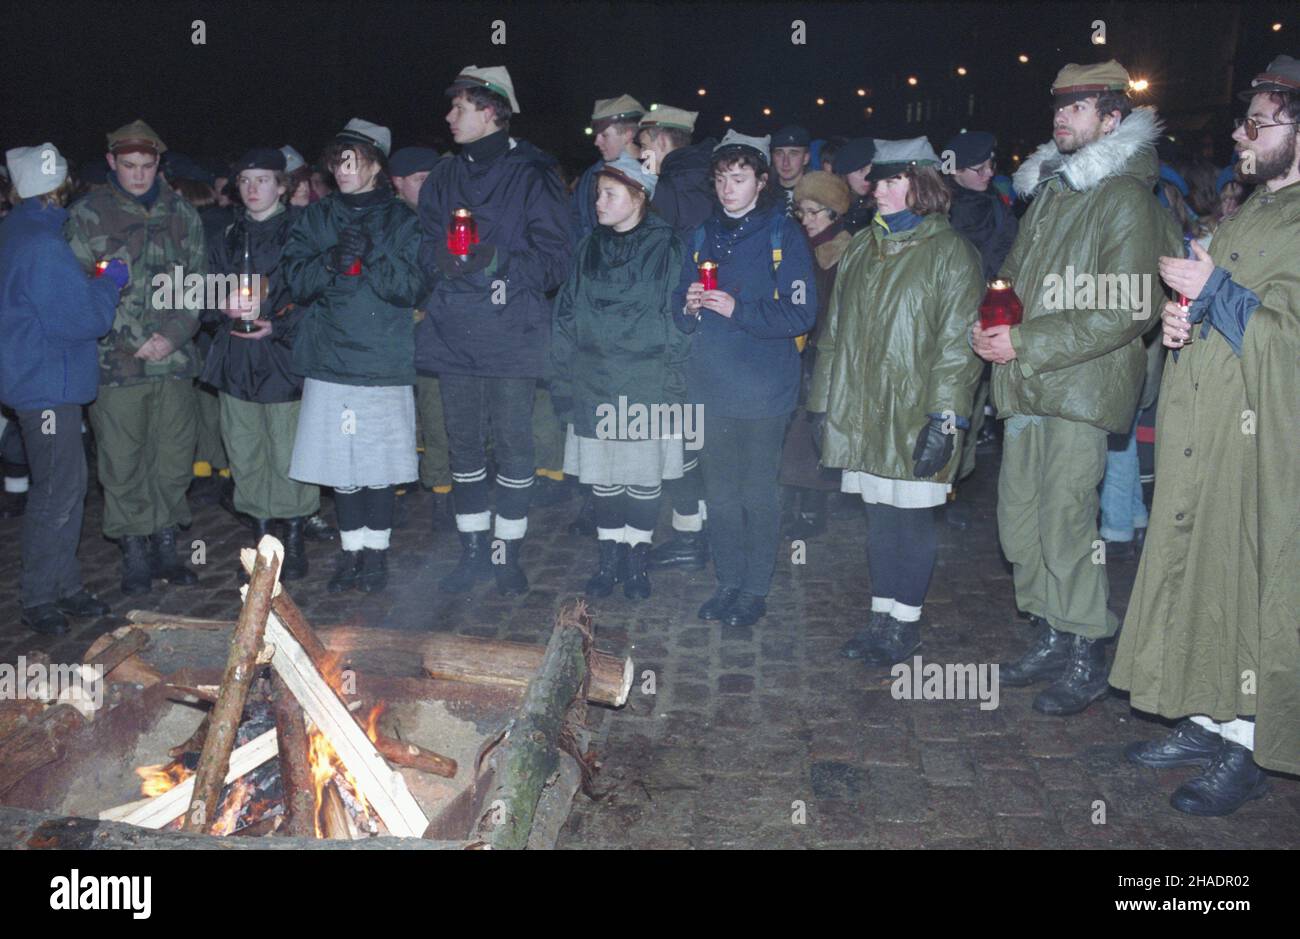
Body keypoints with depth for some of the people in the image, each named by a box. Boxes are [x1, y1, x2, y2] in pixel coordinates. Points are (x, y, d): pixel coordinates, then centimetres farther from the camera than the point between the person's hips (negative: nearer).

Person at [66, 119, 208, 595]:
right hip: (115, 360, -2)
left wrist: (174, 333, -7)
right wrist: (133, 339, -11)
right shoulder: (87, 214, 1)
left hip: (174, 358, 3)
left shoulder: (181, 213, 10)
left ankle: (165, 546, 23)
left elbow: (198, 282, 8)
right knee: (122, 462, 2)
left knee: (175, 456, 8)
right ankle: (134, 553, 16)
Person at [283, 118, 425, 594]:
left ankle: (376, 550, 16)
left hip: (385, 361, -2)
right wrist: (333, 260, -15)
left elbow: (413, 286, -6)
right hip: (329, 360, 2)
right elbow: (296, 279, 2)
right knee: (339, 461, 4)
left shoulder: (401, 220, 4)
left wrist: (371, 258, -20)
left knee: (380, 460, 1)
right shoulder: (316, 218, 12)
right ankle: (351, 550, 19)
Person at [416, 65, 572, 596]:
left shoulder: (532, 175, -3)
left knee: (512, 445, 0)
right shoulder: (444, 178, 15)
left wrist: (499, 263, -22)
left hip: (512, 333, -5)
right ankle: (473, 551, 22)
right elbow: (427, 248, 13)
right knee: (463, 443, 9)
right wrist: (447, 259, -10)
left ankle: (509, 553, 14)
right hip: (455, 331, 5)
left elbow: (555, 260, -7)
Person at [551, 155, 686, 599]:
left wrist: (673, 378, -12)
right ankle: (609, 559, 23)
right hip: (593, 387, 4)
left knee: (644, 475, 6)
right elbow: (565, 317, 10)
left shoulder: (666, 248, -3)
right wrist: (562, 380, 4)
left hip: (647, 387, -3)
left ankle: (636, 561, 21)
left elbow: (679, 317, -6)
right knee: (602, 477, 9)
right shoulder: (588, 249, 9)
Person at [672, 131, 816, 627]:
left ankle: (756, 590, 16)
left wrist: (738, 309, -18)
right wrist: (690, 308, -8)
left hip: (763, 388, -5)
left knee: (759, 492, 3)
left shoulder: (783, 234, -4)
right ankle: (728, 582, 25)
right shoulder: (705, 235, 12)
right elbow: (681, 313, 15)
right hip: (711, 385, 5)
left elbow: (801, 314, -11)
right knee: (719, 491, 11)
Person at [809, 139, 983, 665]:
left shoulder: (950, 252, -5)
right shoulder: (861, 250, 14)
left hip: (914, 417, -6)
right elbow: (835, 331, 17)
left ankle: (906, 623, 17)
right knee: (878, 516, 12)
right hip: (862, 413, 6)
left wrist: (944, 418, -18)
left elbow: (957, 343, -11)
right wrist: (824, 403, 15)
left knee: (911, 518, 2)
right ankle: (882, 617, 24)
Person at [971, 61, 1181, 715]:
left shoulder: (1127, 198, -7)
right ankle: (1049, 640, 25)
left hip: (1080, 388, -8)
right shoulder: (1048, 189, 18)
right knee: (1019, 521, 10)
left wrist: (1027, 342, -17)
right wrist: (992, 324, 5)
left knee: (1064, 526, -8)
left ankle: (1086, 661, 8)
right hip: (1026, 389, 8)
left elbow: (1126, 312, -16)